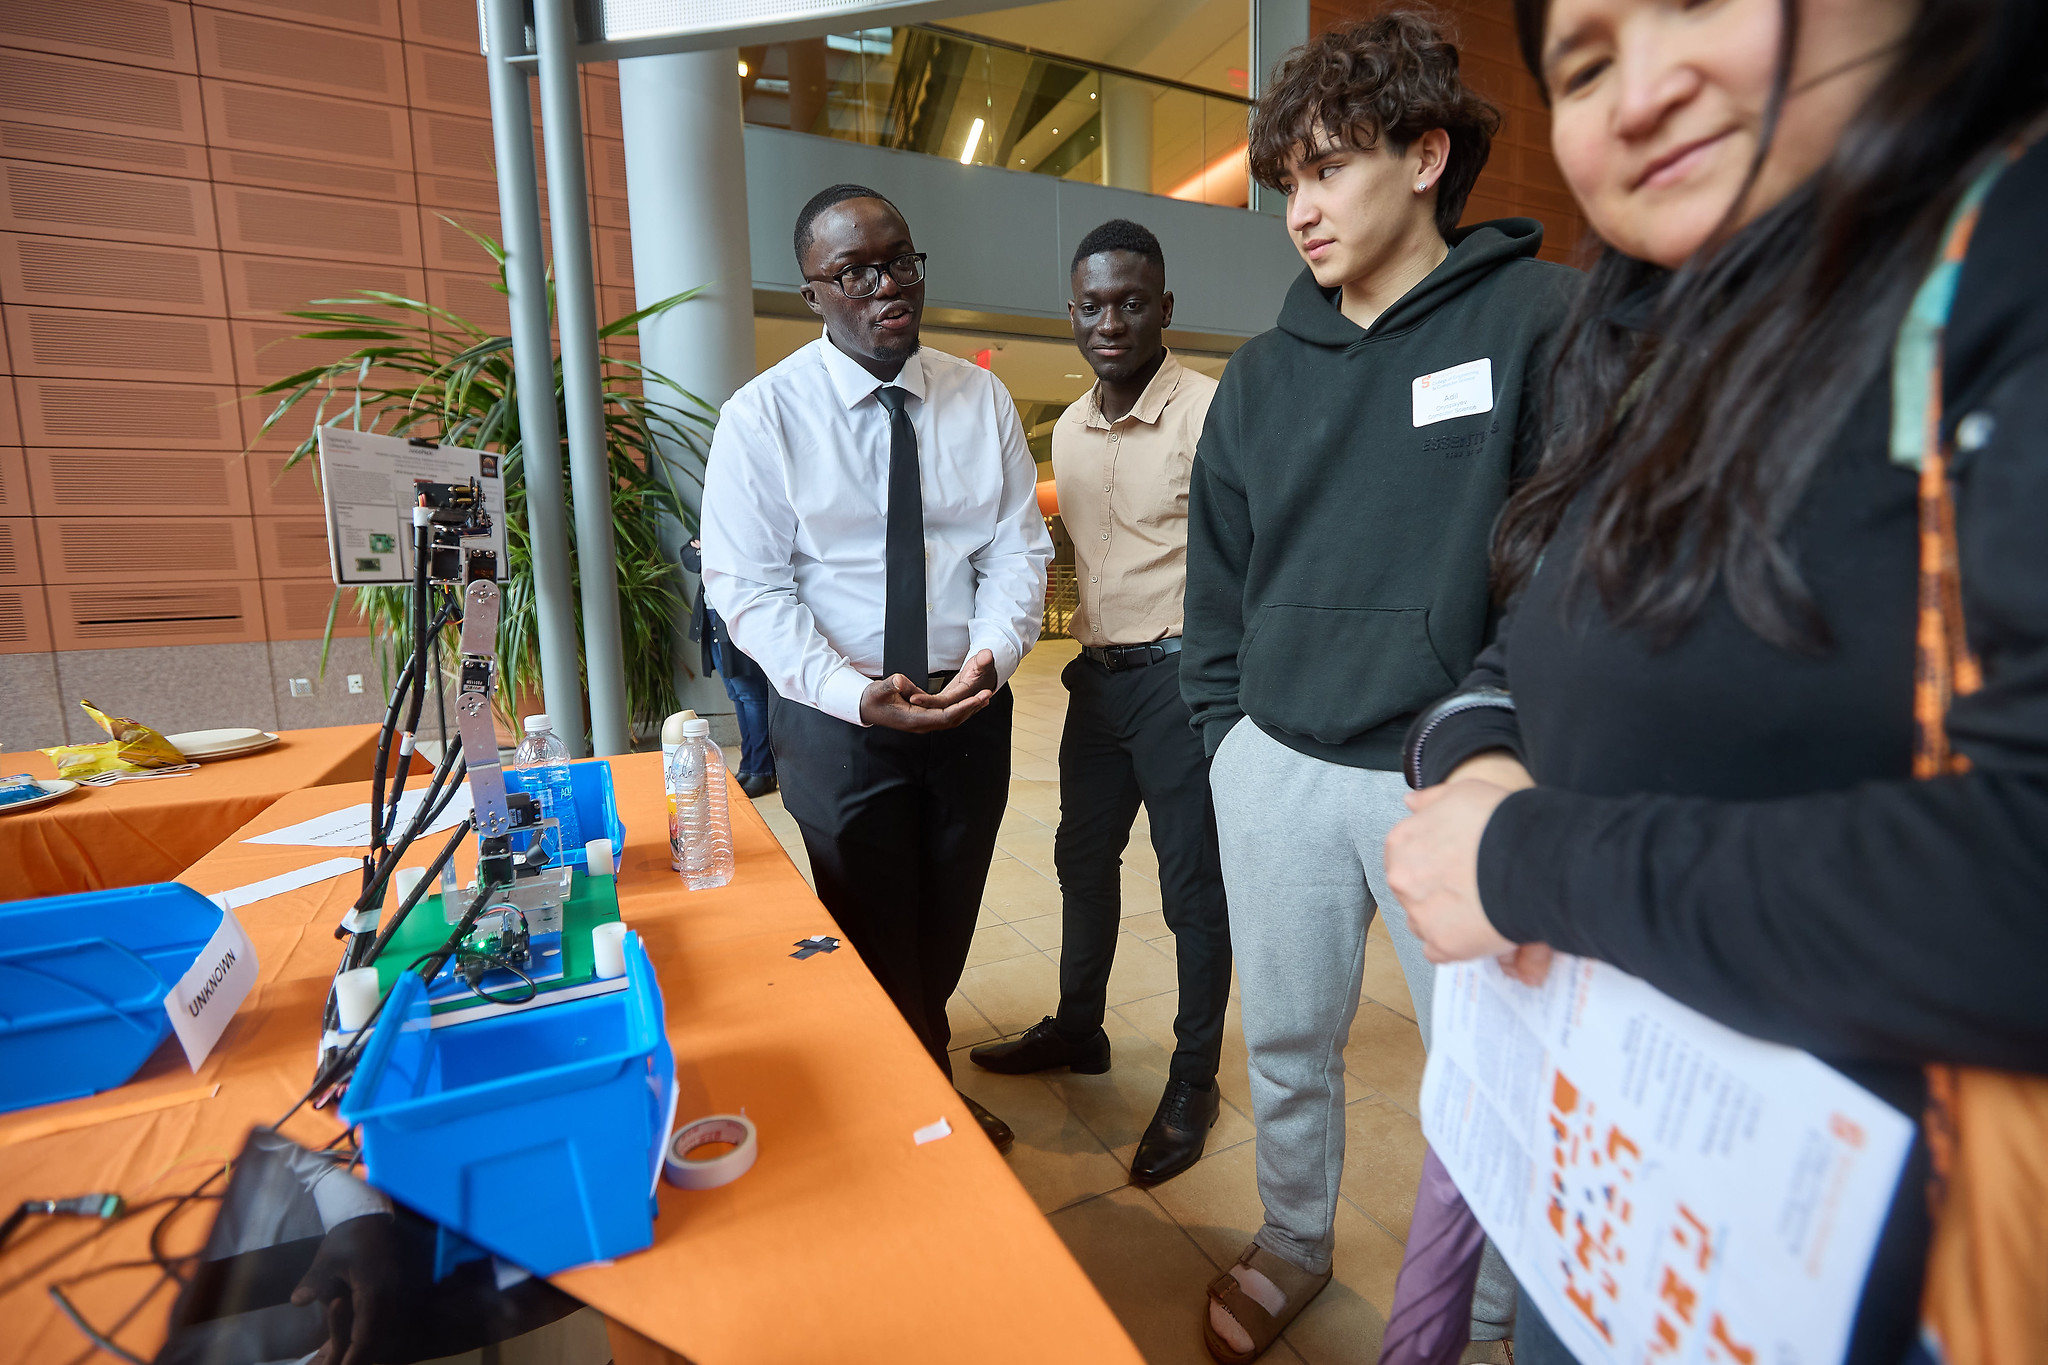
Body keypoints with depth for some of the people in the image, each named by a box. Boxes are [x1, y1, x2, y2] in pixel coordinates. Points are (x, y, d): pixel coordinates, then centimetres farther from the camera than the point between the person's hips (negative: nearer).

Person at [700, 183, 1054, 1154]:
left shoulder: (981, 399, 2)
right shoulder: (762, 416, -7)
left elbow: (1018, 547, 0)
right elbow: (749, 588, -10)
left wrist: (993, 651, -19)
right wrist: (855, 694, -23)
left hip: (973, 711, 4)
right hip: (838, 724, -3)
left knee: (946, 934, 21)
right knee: (877, 946, 10)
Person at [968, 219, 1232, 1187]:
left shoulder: (1209, 411, -12)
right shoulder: (1070, 429, 12)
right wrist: (1087, 651, 18)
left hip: (1179, 676, -7)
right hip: (1097, 673, 8)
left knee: (1192, 887, 5)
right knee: (1083, 860, 18)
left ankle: (1193, 1081, 26)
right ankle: (1077, 1029, 41)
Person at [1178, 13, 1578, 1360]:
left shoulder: (1544, 319, -4)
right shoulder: (1261, 374, 8)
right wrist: (1225, 733, 7)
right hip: (1277, 769, 4)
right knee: (1287, 1040, 18)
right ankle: (1294, 1241, 44)